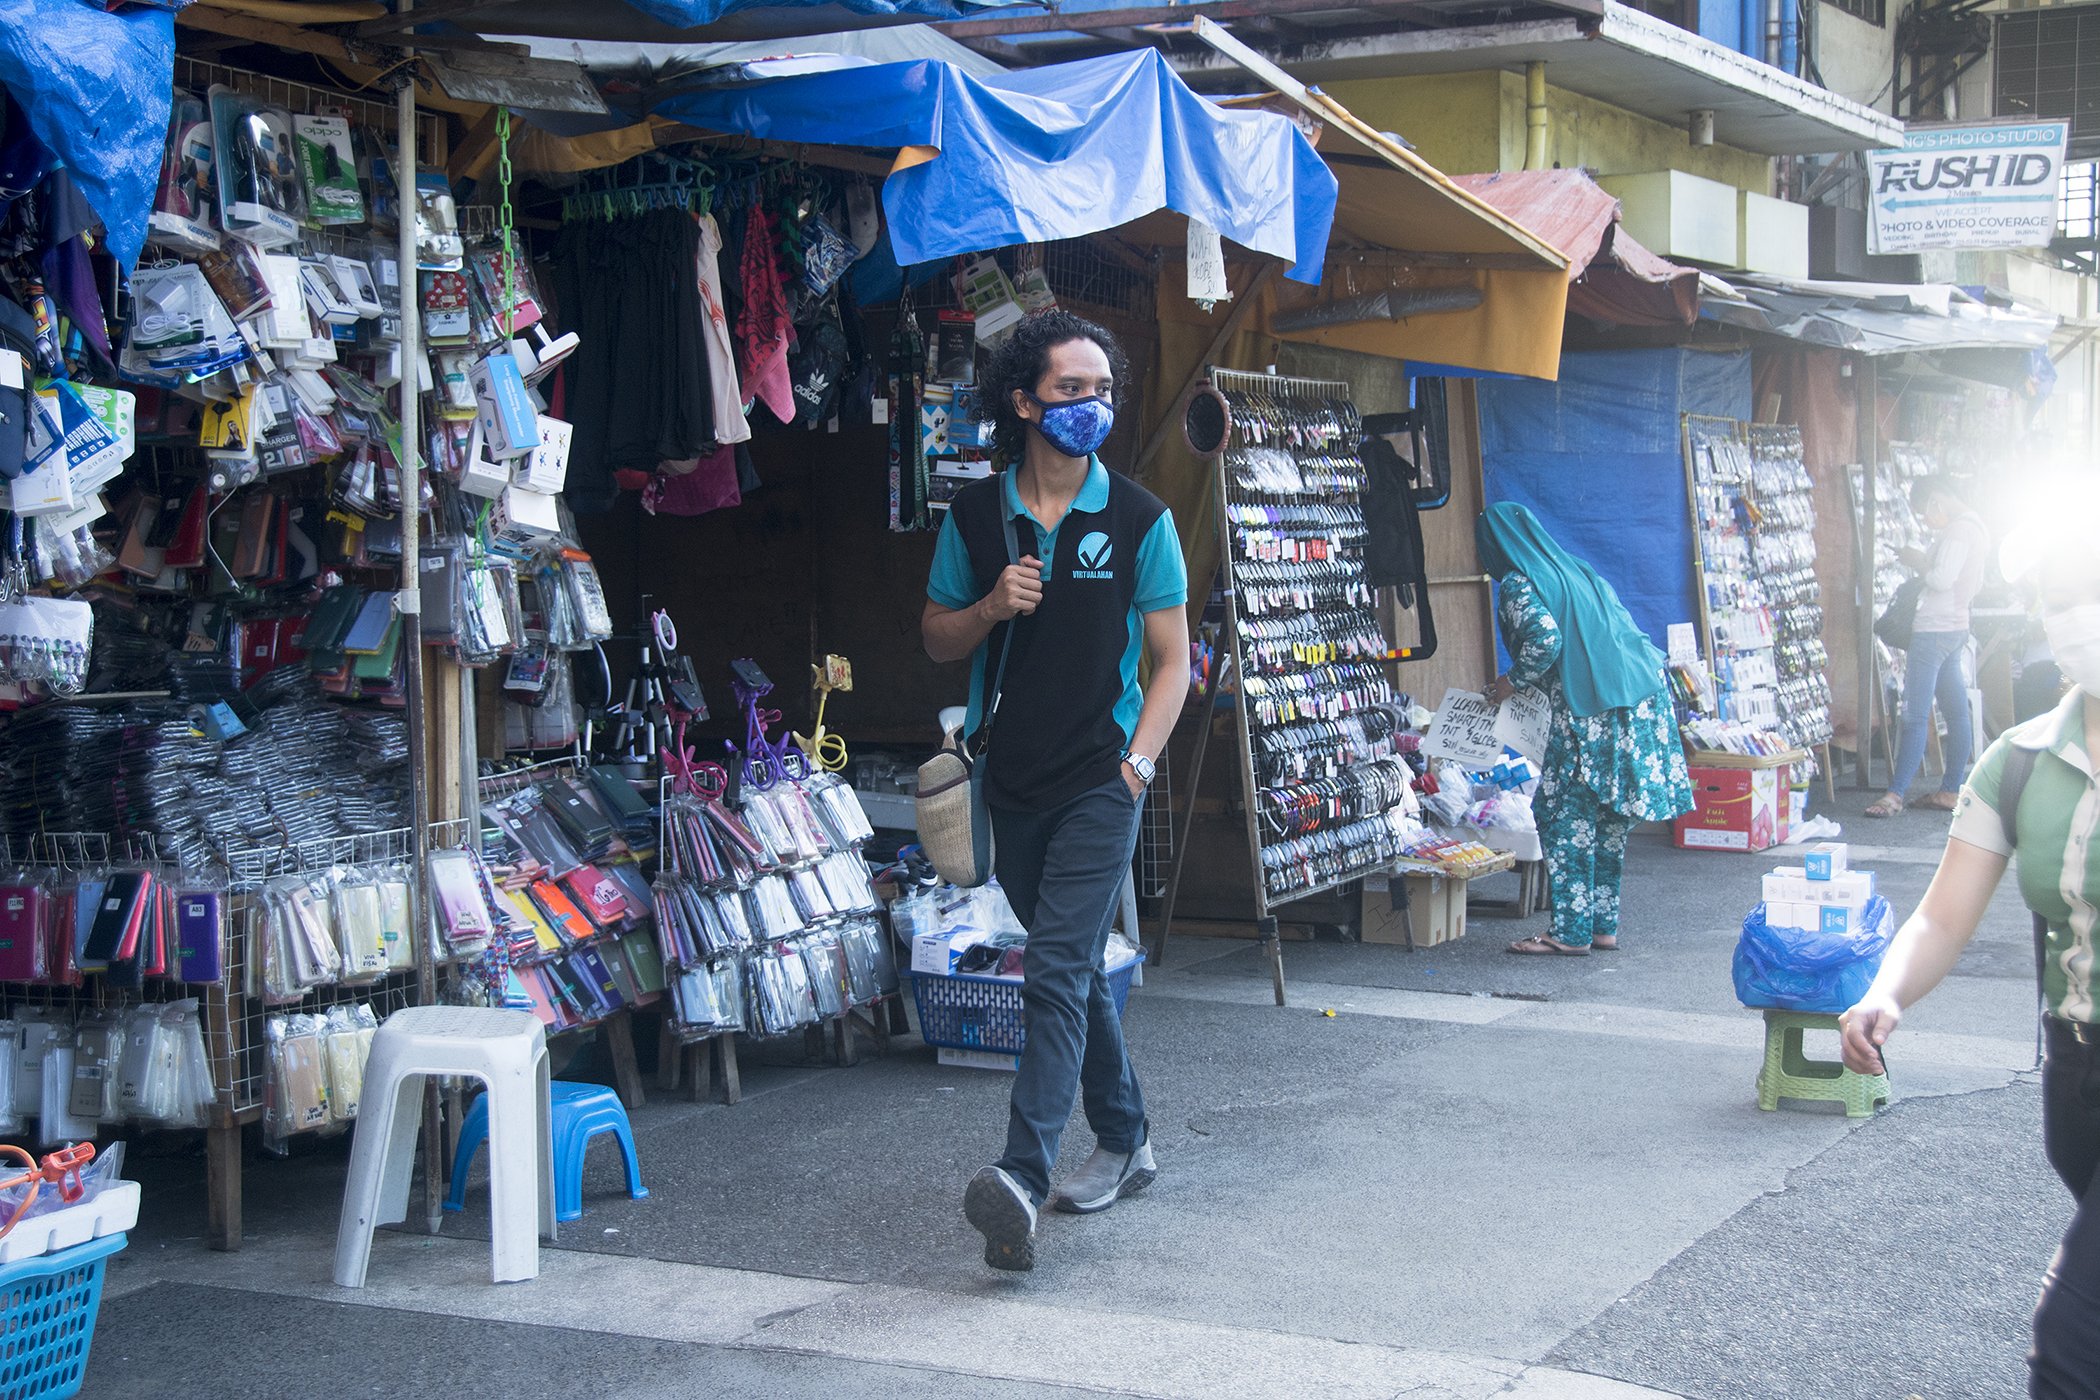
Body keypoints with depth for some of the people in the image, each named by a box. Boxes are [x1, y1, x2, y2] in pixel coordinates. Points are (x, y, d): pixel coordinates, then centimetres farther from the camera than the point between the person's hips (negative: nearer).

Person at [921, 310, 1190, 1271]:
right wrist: (992, 607, -8)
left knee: (1056, 970, -16)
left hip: (1100, 782, -4)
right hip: (1015, 783, 4)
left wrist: (1137, 761, -10)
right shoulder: (975, 516, 5)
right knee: (1074, 969, 16)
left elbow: (1172, 658, 1)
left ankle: (1023, 1175, -24)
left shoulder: (1138, 519, -2)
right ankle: (1124, 1141, 31)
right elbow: (938, 639, 13)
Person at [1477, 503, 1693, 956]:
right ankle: (1603, 924, 19)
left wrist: (1512, 682, -3)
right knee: (1609, 818, 14)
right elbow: (1626, 632, 20)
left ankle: (1571, 932, 2)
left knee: (1565, 817, 1)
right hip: (1641, 697, 8)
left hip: (1589, 713, -8)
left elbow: (1545, 639, -19)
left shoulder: (1518, 584, -3)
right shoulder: (1578, 571, 21)